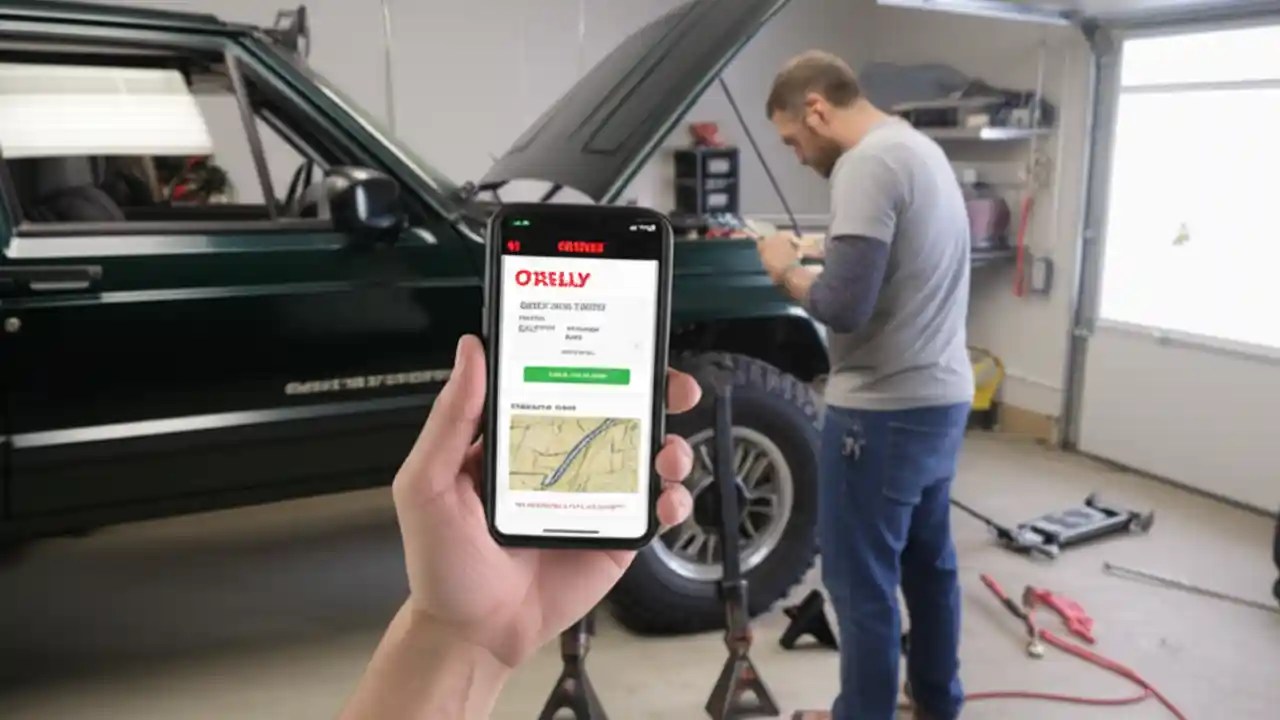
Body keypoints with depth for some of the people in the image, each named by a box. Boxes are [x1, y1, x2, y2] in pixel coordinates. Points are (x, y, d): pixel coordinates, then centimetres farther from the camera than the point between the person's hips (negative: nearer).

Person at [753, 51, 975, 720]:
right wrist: (819, 261, 9)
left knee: (863, 581, 4)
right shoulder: (922, 149, 13)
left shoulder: (870, 162, -19)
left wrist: (786, 270, -8)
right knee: (928, 560, 22)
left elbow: (843, 305, -25)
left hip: (884, 412, -10)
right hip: (942, 398, 10)